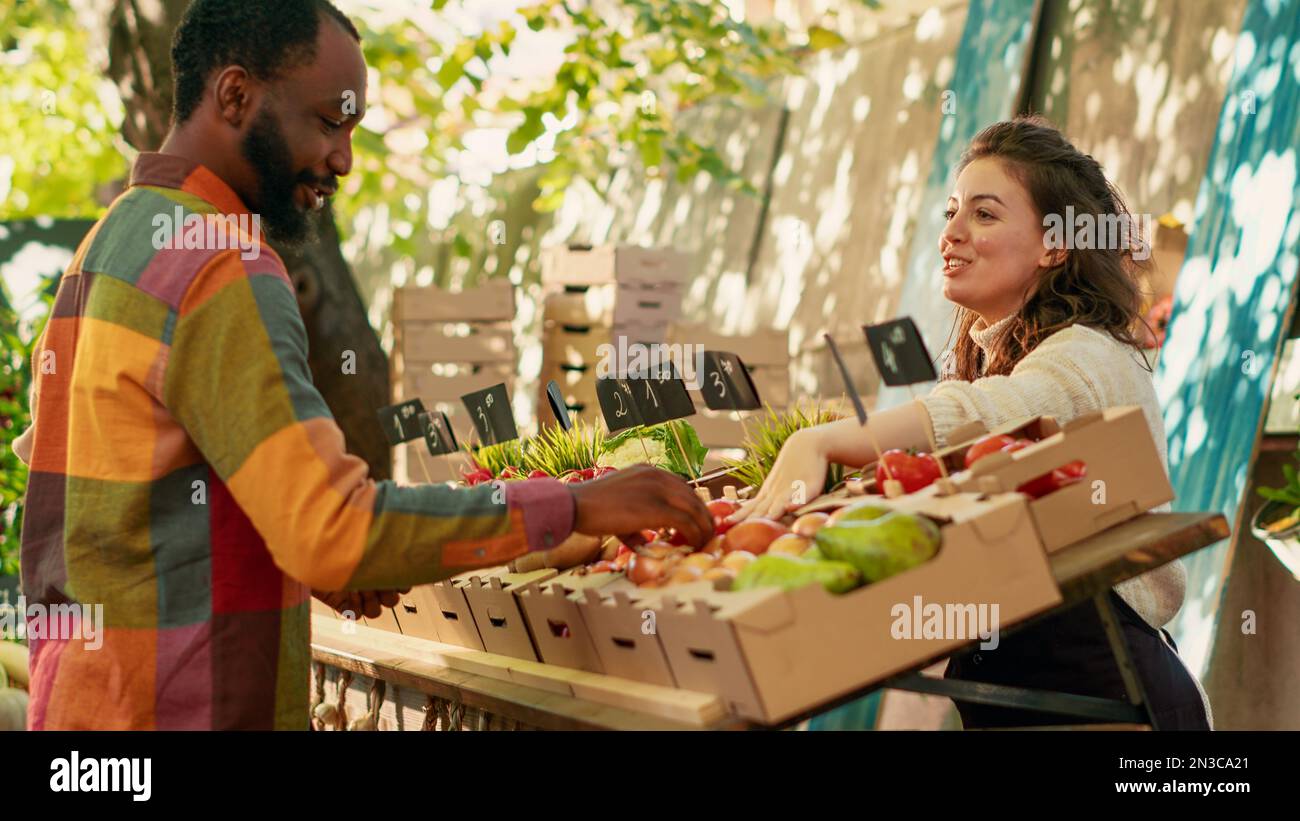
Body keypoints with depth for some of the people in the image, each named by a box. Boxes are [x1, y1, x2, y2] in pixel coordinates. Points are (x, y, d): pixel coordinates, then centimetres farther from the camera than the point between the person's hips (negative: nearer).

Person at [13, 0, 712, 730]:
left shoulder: (112, 241, 12)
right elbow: (337, 529, -28)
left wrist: (311, 559, 7)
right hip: (179, 711, -9)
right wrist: (574, 507, -24)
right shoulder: (221, 271, -19)